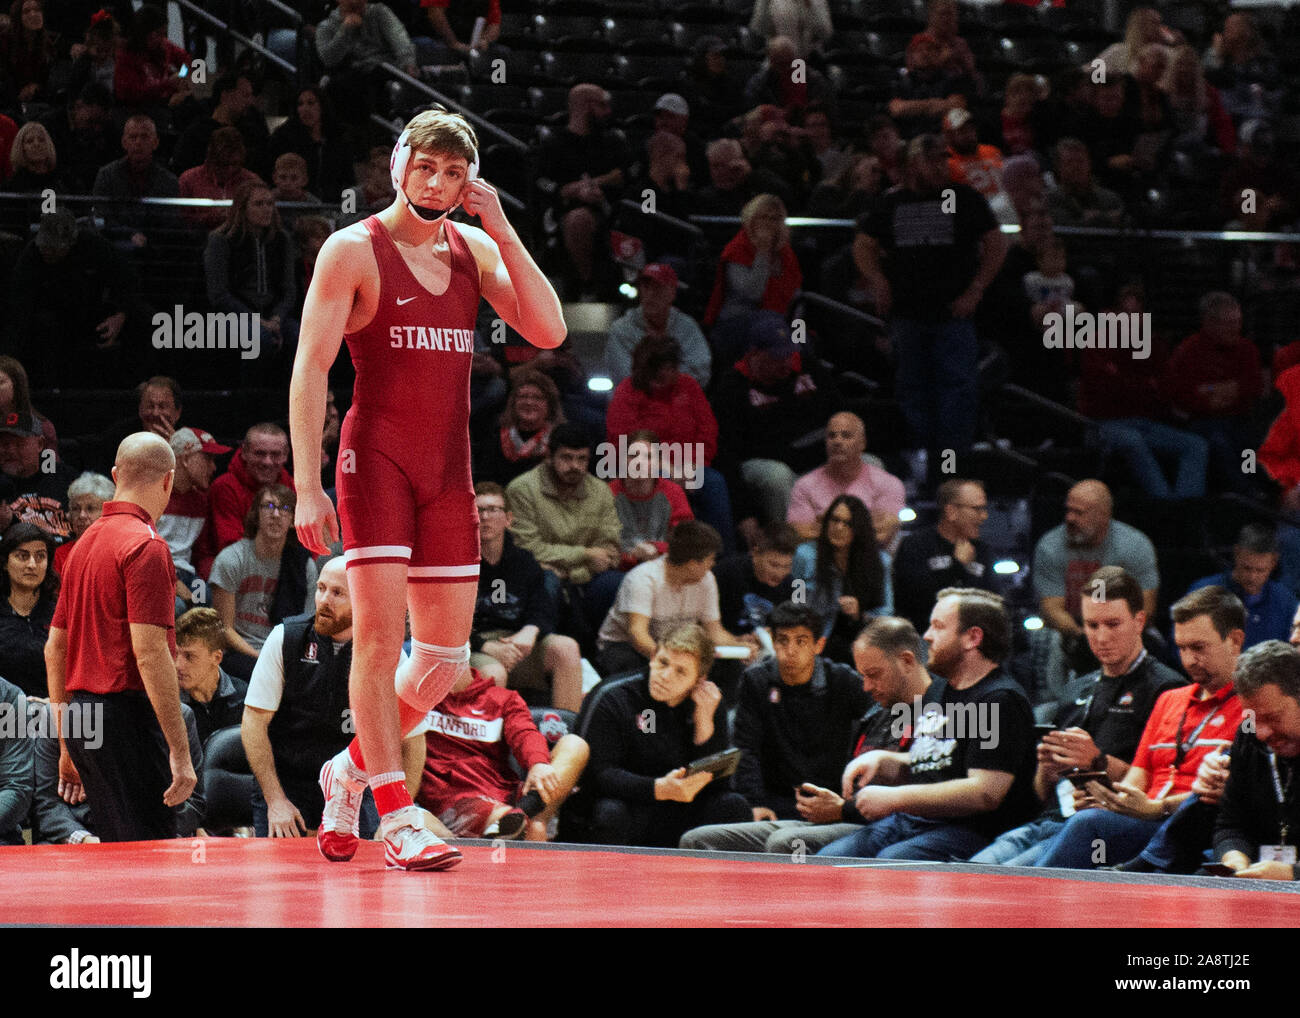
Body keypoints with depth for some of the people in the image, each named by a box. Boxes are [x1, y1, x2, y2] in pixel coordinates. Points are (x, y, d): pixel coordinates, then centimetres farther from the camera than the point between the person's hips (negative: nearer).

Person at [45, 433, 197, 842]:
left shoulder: (85, 543, 16)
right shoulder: (146, 546, -11)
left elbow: (55, 648, 20)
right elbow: (150, 654, -19)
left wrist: (67, 747, 25)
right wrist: (180, 752, -19)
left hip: (82, 717, 9)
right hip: (126, 713, -9)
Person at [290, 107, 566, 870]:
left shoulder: (475, 250, 11)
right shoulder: (354, 250, -4)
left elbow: (549, 332, -1)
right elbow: (311, 367, -8)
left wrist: (505, 231, -7)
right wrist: (307, 486, -16)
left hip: (448, 466, 6)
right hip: (376, 457, -5)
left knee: (447, 656, 6)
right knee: (381, 631, -12)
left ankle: (352, 769, 27)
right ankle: (398, 817, -11)